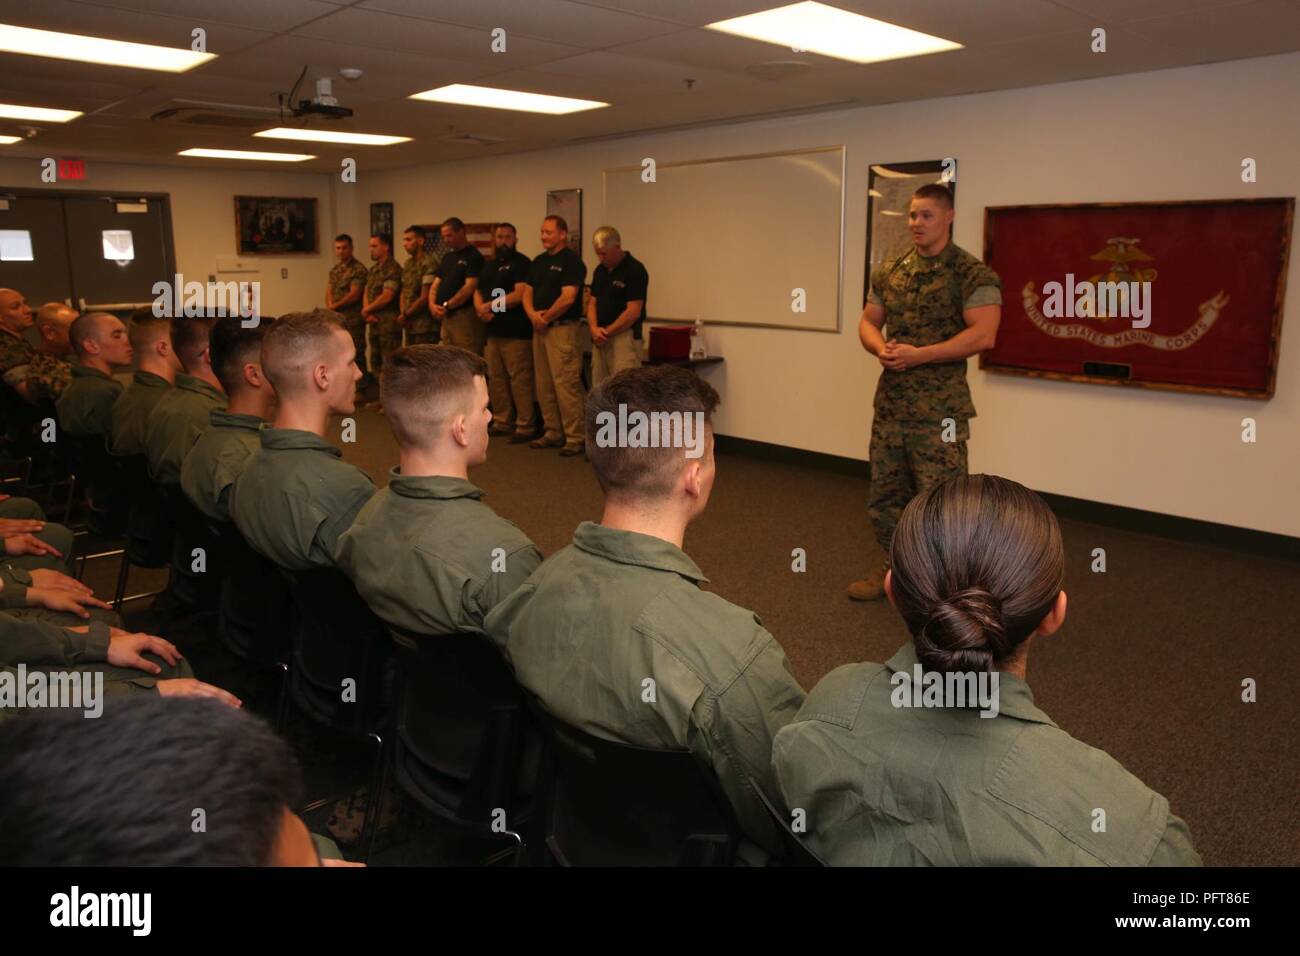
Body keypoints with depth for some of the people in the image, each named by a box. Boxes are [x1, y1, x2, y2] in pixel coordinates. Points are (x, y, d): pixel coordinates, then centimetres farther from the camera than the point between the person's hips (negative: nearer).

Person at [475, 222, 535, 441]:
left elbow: (520, 294, -15)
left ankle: (525, 426, -4)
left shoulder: (521, 263, -4)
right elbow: (478, 291, 18)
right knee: (495, 378, 11)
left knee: (519, 380, -8)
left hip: (516, 332, -8)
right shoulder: (489, 265, 20)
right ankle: (502, 422, 19)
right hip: (493, 331, 8)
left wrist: (490, 306, -10)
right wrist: (481, 308, -5)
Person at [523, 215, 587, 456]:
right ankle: (553, 433, 20)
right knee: (544, 385, 11)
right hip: (539, 328, 8)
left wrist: (546, 317, -7)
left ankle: (575, 438, -4)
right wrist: (533, 314, -6)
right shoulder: (538, 262, 16)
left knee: (565, 384, -10)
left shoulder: (571, 261, -8)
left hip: (562, 328, -8)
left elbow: (567, 298, -17)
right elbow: (527, 293, 14)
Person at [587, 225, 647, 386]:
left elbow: (633, 312, -15)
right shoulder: (600, 270, 13)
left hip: (624, 336, -8)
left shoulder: (634, 270, -10)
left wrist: (606, 333, -11)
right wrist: (594, 328, -5)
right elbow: (592, 302, 15)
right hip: (600, 340, 8)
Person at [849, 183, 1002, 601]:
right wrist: (881, 348, -7)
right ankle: (894, 569, 33)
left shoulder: (973, 275, -8)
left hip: (939, 409, -6)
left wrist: (919, 355, -21)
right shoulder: (889, 272, 10)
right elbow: (868, 322, 16)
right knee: (884, 493, 15)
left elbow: (983, 334, -18)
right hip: (889, 403, 6)